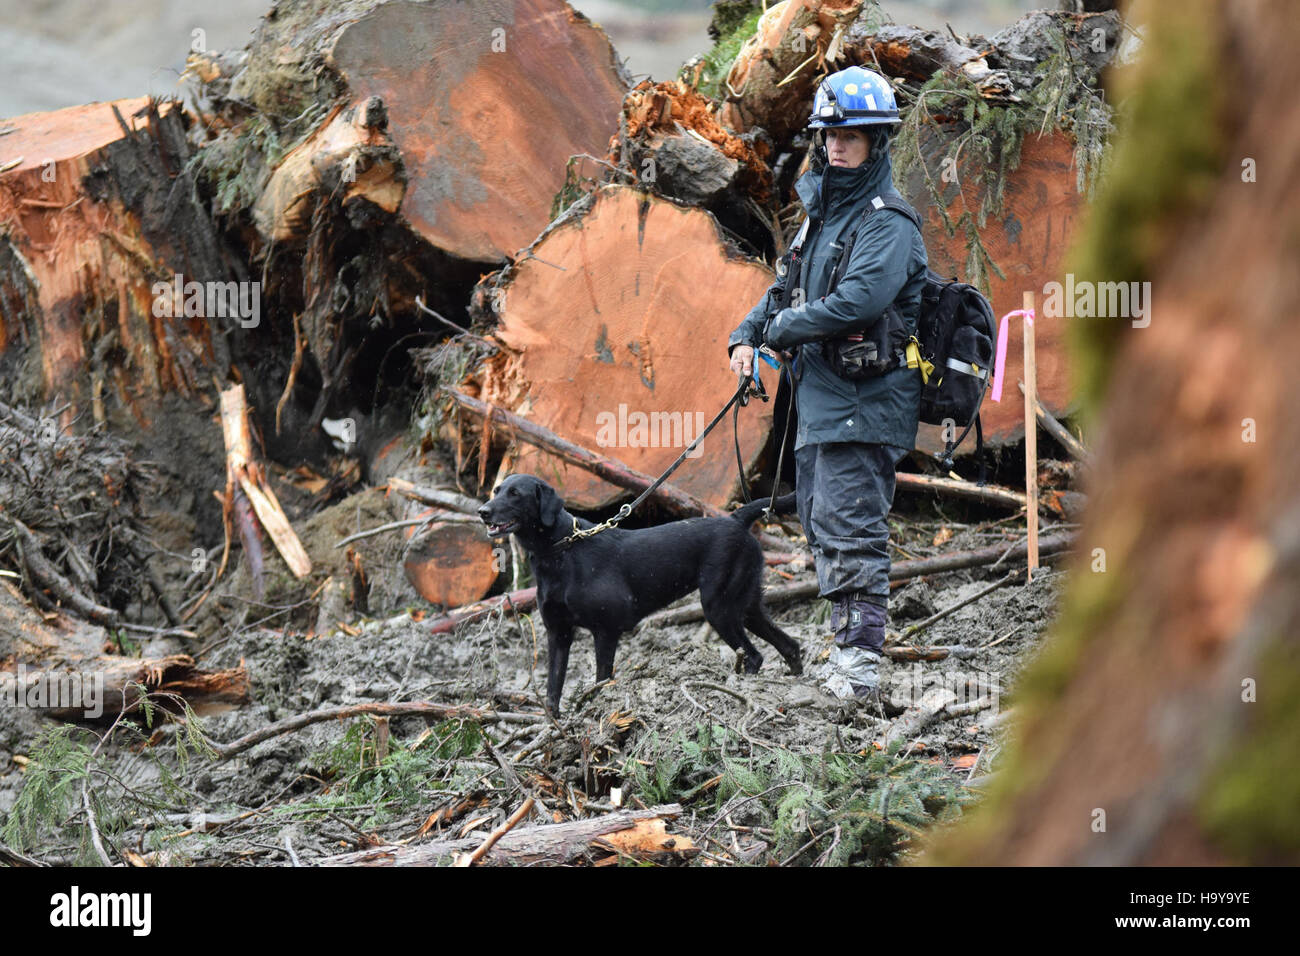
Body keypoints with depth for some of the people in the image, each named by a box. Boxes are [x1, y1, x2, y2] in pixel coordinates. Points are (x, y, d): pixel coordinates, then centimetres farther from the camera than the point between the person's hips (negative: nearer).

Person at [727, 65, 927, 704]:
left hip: (864, 403, -10)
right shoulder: (823, 213, 17)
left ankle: (861, 663, -13)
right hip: (821, 400, 10)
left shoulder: (886, 224, -12)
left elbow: (858, 301, -26)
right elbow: (790, 287, 26)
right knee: (822, 524, 14)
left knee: (849, 529, -13)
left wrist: (782, 331, -13)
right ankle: (849, 648, 22)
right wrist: (747, 336, 8)